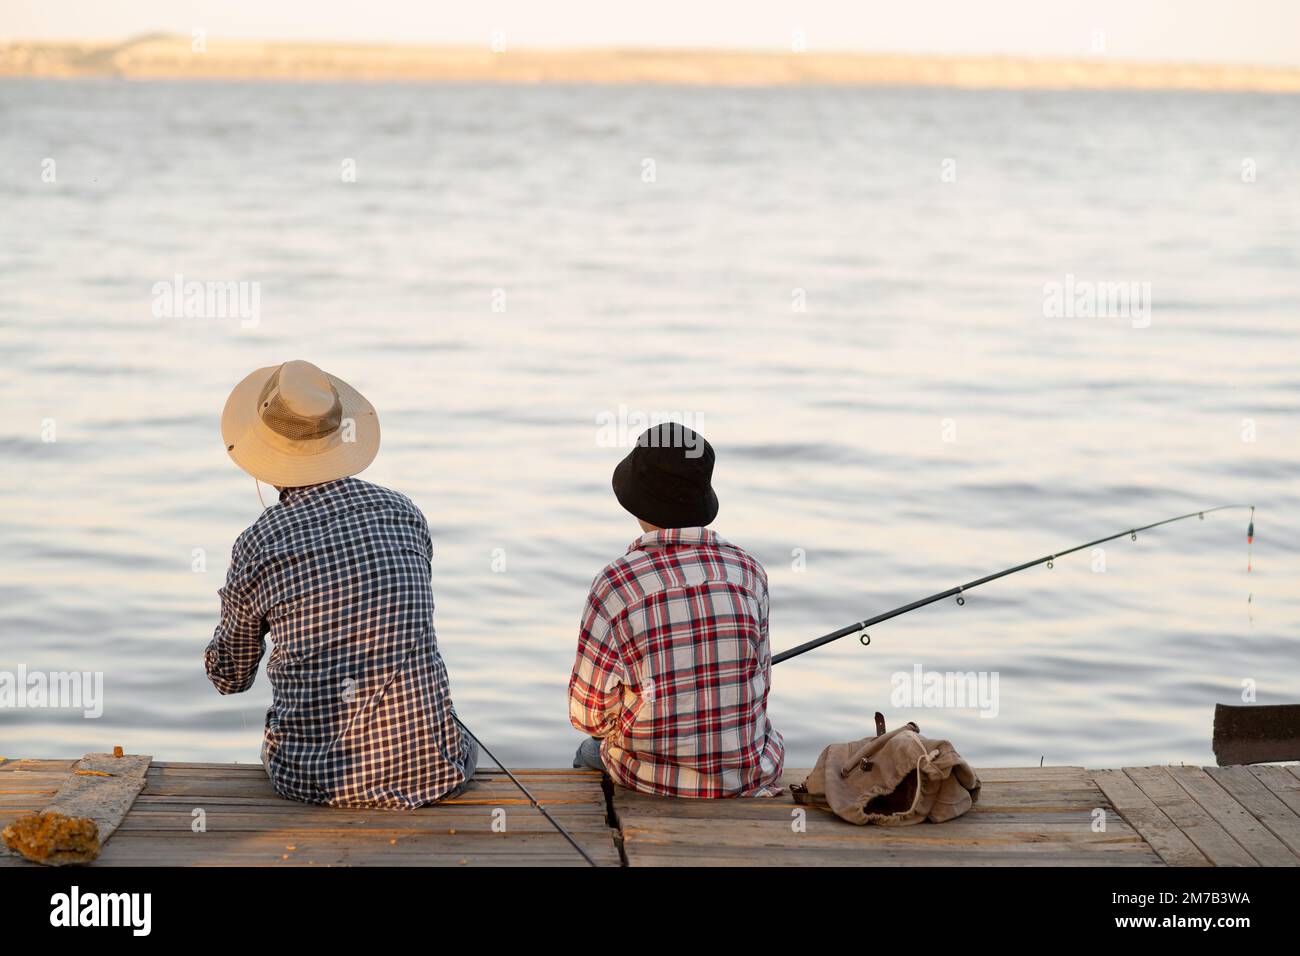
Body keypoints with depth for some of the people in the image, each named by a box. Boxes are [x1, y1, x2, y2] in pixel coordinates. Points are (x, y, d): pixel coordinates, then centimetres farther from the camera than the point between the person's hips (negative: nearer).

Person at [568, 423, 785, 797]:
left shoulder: (614, 585, -18)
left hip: (650, 780, -1)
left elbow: (589, 714, -11)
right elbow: (758, 681, 3)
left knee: (592, 750, 32)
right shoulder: (747, 571, -9)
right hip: (745, 780, 1)